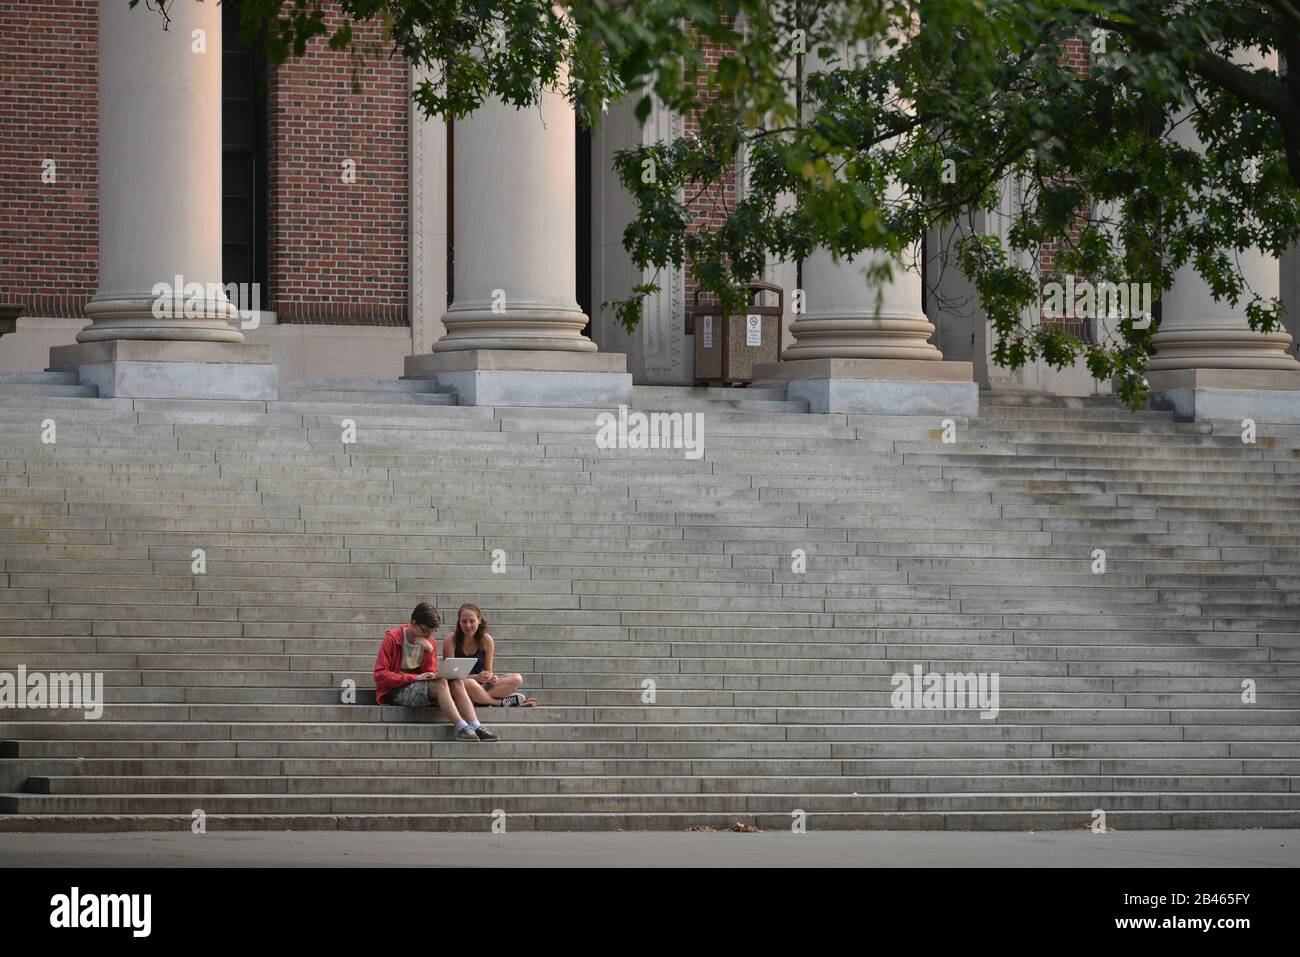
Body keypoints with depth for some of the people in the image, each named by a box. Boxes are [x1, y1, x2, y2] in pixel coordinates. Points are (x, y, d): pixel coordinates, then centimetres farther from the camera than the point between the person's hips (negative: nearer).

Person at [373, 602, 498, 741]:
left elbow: (430, 674, 6)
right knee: (440, 684, -30)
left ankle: (476, 727, -32)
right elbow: (380, 674, -15)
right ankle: (461, 728, -40)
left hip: (419, 686, 6)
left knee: (457, 682, -17)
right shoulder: (392, 638, -7)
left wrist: (429, 650, -10)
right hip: (396, 691, -6)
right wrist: (415, 677, -21)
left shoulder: (428, 643, 11)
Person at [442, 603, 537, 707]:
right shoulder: (451, 640, -9)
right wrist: (476, 677, -26)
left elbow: (488, 671, 6)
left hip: (480, 684, 4)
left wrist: (491, 678, -19)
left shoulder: (486, 640, 1)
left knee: (517, 679, -15)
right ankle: (501, 702, -18)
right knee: (470, 684, -41)